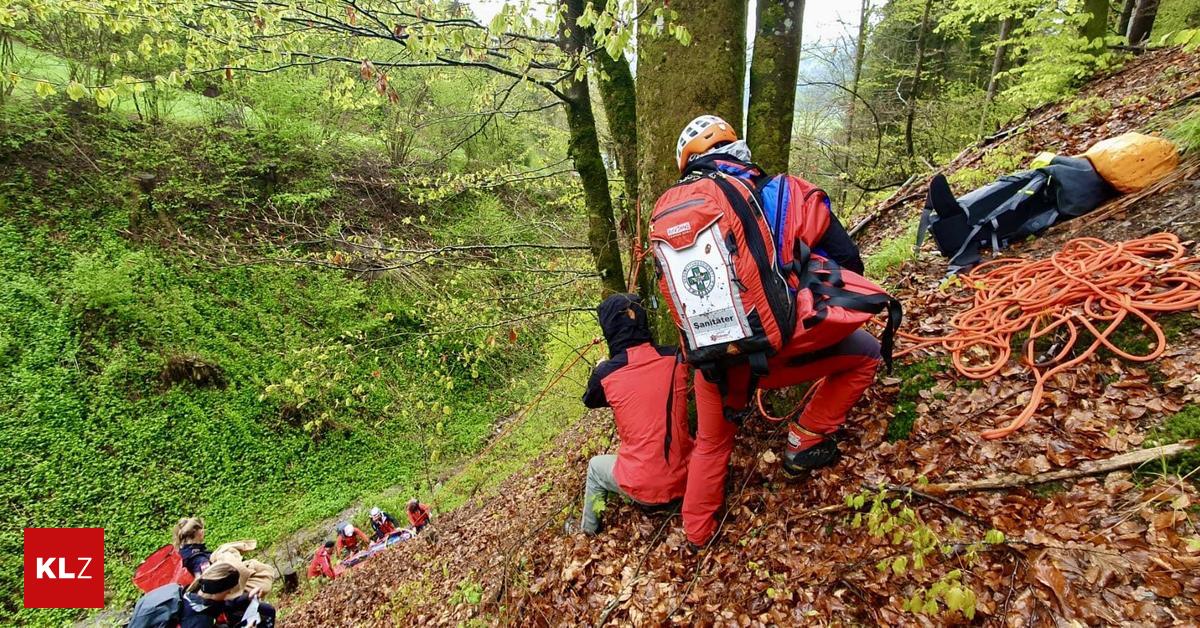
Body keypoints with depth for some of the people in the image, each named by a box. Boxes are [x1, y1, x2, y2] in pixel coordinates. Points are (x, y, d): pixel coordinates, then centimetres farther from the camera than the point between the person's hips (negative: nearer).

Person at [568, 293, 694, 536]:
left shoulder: (605, 373, -15)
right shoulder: (674, 357, -9)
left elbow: (590, 401, 9)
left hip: (644, 488, -3)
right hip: (685, 478, 3)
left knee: (595, 465, 28)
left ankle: (588, 530, 46)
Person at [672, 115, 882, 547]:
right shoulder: (788, 194, -3)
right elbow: (848, 263, 3)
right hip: (775, 350, -4)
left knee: (711, 443, 30)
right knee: (865, 352, 23)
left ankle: (697, 532, 46)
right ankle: (806, 441, 24)